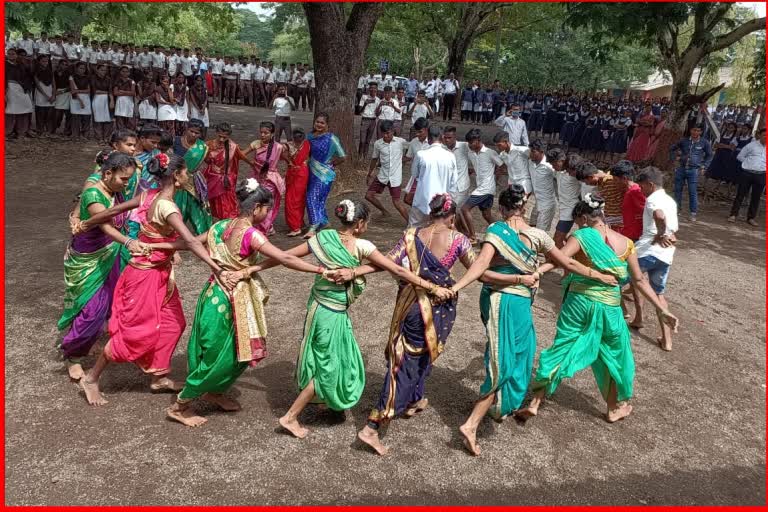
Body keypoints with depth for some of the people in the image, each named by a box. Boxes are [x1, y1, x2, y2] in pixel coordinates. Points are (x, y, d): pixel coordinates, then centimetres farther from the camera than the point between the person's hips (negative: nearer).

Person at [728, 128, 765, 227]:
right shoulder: (752, 145, 1)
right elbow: (740, 156, 8)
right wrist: (749, 163, 1)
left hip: (761, 175, 2)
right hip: (746, 173, -2)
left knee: (756, 197, 8)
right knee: (740, 194, 2)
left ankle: (751, 218, 18)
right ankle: (733, 215, 9)